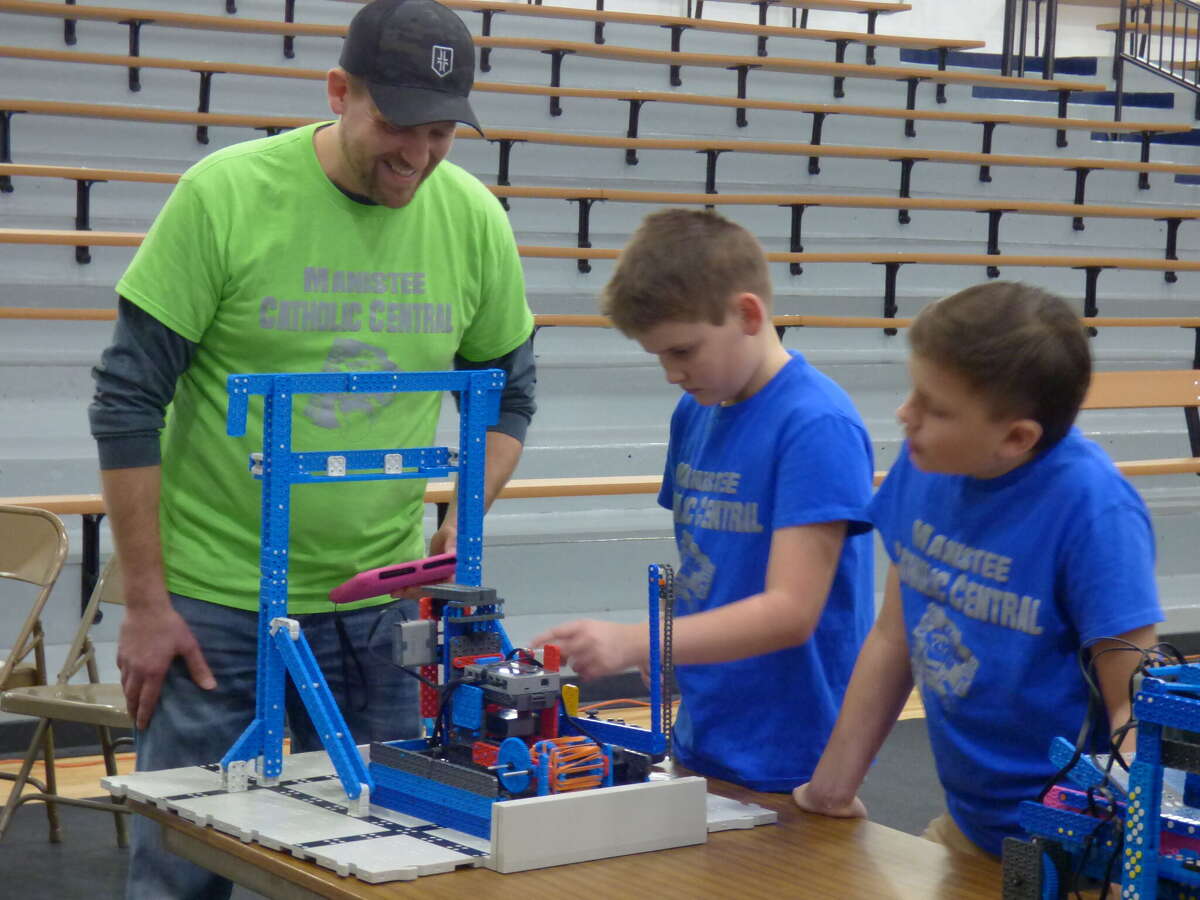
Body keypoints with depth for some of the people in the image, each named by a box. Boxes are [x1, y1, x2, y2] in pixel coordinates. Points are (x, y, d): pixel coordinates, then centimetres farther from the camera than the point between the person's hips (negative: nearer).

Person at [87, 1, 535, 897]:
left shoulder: (473, 219, -1)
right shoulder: (224, 195, -12)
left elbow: (508, 394, 13)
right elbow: (129, 401, -8)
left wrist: (465, 515, -4)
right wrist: (145, 604, -9)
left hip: (380, 606, 3)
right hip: (213, 602, -3)